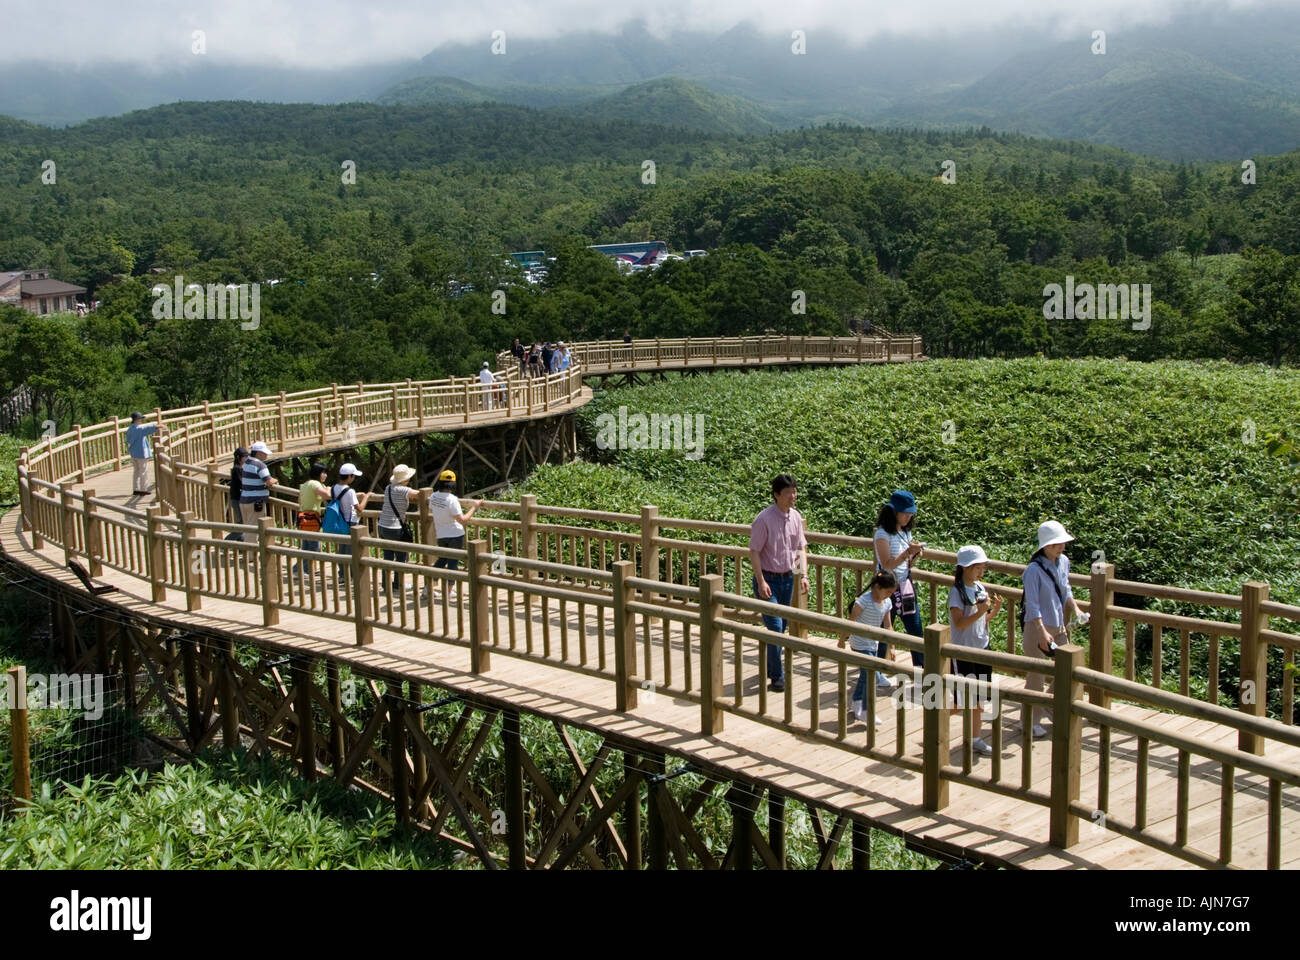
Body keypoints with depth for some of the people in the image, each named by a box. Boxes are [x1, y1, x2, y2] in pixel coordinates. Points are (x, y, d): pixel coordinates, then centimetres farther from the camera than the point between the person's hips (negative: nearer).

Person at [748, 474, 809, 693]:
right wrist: (761, 582, -19)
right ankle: (777, 676, -1)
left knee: (782, 626, 15)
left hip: (787, 578, 6)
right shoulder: (764, 519, -16)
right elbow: (754, 552, -14)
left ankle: (770, 667, 32)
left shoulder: (796, 517, 3)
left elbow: (801, 548, 10)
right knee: (775, 627, -10)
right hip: (768, 579, -6)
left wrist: (804, 574, -1)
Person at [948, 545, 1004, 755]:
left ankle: (976, 740, 18)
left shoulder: (980, 588, 7)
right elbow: (959, 624, -20)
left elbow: (984, 620, 14)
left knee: (979, 698, 9)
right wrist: (979, 612, -28)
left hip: (982, 648, 7)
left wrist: (995, 609, -3)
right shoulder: (957, 592, -14)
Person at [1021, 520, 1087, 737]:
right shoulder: (1034, 569, -19)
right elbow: (1032, 604, -19)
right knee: (1036, 675, 1)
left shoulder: (1063, 562, 2)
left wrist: (1075, 608, 3)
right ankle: (1029, 721, 15)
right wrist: (1042, 632, -24)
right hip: (1037, 627, -7)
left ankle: (1051, 707, 37)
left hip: (1058, 626, 7)